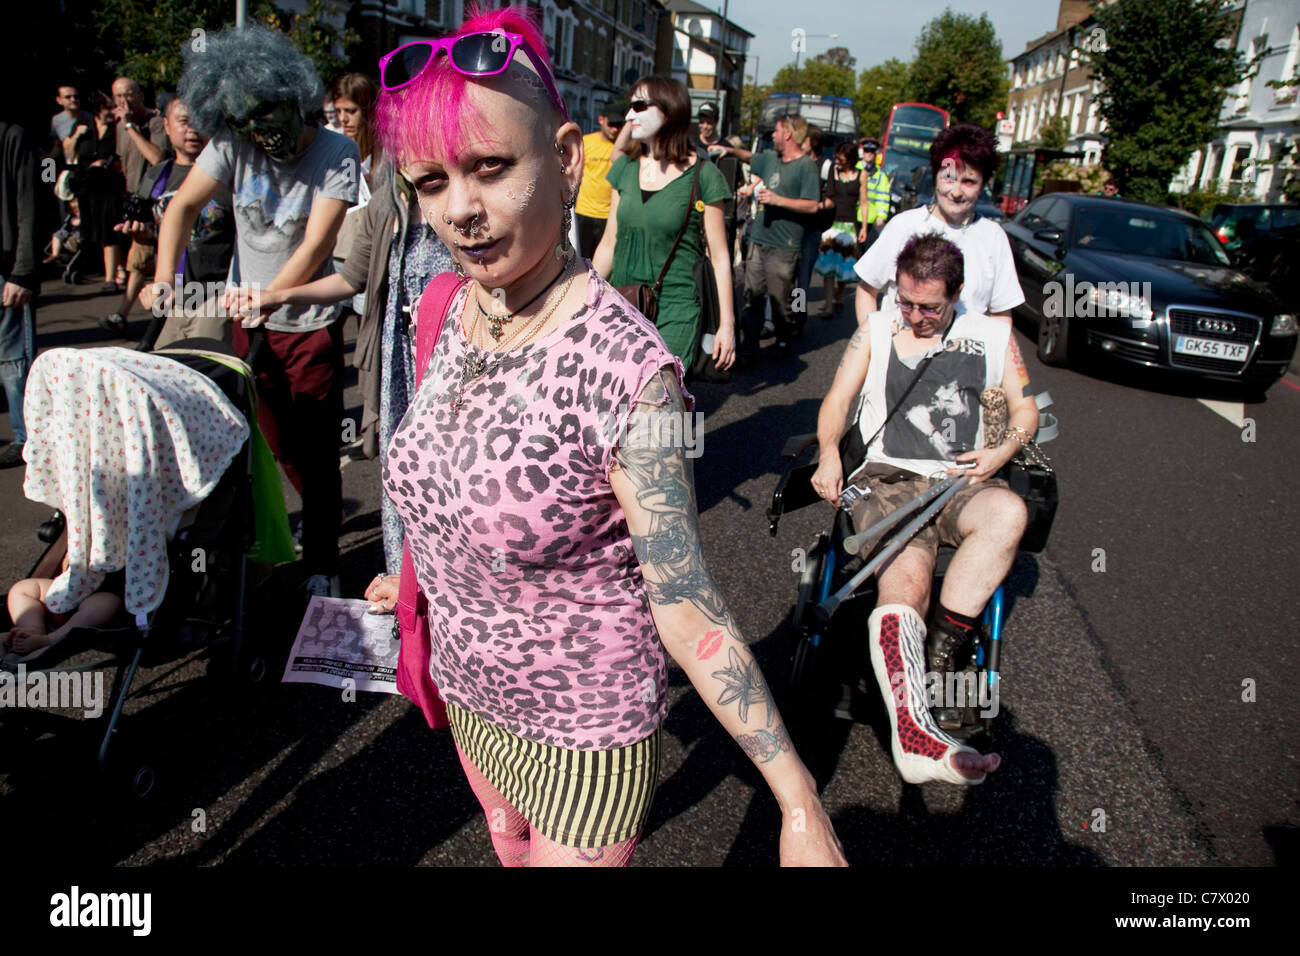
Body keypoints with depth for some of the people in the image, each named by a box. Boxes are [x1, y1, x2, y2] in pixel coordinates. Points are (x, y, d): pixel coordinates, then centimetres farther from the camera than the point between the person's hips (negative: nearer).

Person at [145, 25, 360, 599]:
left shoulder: (336, 154, -12)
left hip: (310, 323, -4)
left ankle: (321, 568, 15)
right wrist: (164, 278, -17)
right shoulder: (232, 146, -2)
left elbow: (316, 245, -20)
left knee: (316, 454, 2)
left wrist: (268, 295, -33)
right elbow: (183, 207, -1)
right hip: (244, 320, 4)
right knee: (269, 444, 11)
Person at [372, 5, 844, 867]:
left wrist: (799, 804, -27)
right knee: (509, 850, 31)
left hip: (584, 730, -6)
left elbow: (686, 602, -27)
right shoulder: (445, 308, -8)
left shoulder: (624, 368, -29)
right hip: (468, 687, 7)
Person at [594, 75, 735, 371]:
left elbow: (719, 256, -2)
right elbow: (609, 244, 15)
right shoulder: (625, 169, 10)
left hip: (675, 313, -5)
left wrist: (727, 323, -3)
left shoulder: (701, 175, -4)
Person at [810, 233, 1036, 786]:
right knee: (907, 575, -32)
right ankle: (916, 732, -44)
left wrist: (1003, 450, -2)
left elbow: (1025, 408, 21)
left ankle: (934, 660, -31)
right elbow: (839, 399, 11)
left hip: (962, 481, 2)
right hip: (888, 476, -1)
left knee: (1009, 511, -36)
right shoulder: (876, 330, 16)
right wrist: (829, 454, -9)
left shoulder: (993, 336, 18)